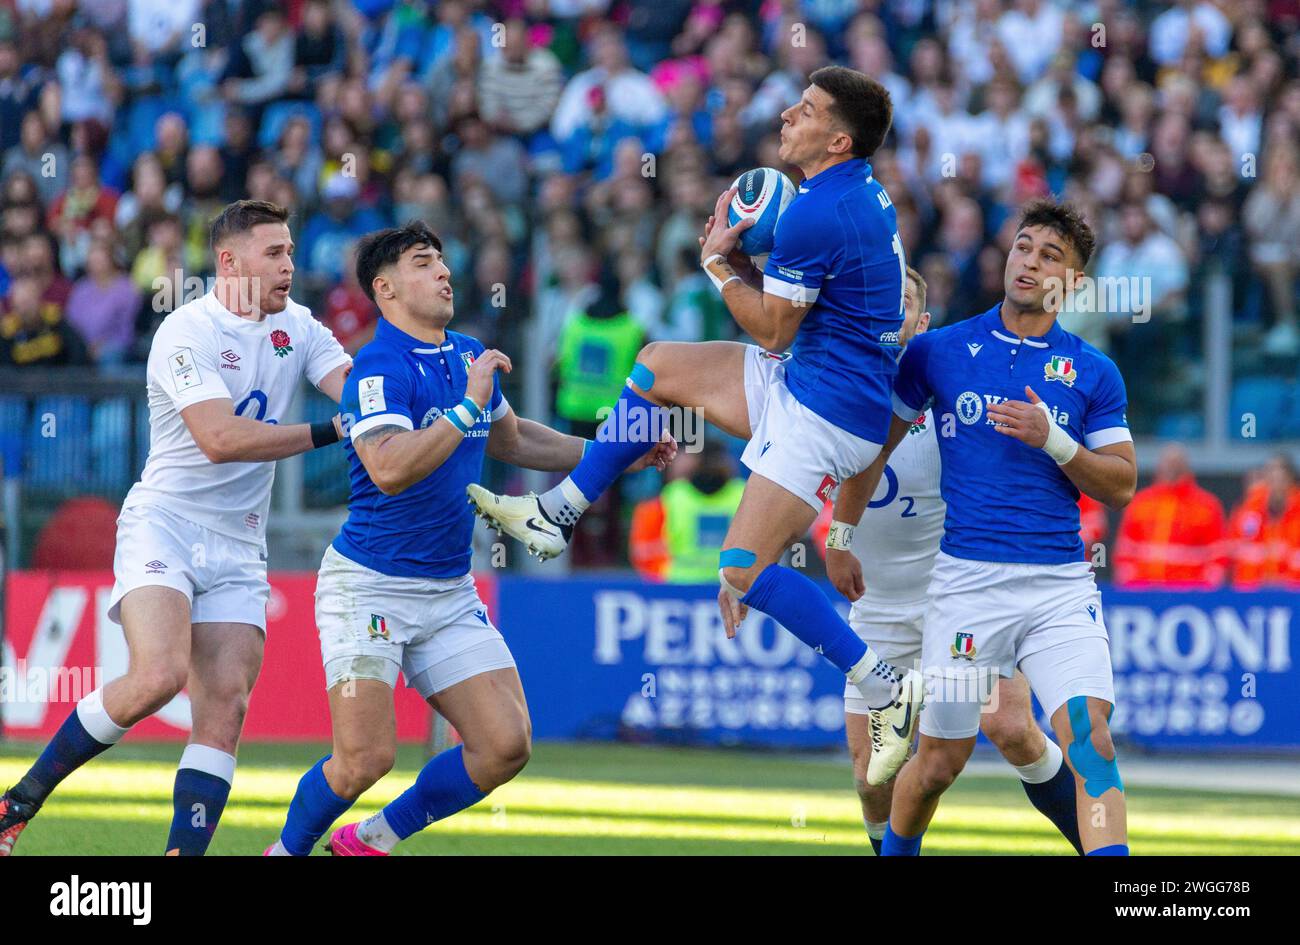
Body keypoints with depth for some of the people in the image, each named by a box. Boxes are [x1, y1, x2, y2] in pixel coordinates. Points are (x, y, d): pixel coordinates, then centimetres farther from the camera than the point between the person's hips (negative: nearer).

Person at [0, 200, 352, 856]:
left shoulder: (297, 327, 10)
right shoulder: (187, 331, -11)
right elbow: (219, 438, -21)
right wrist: (329, 432, -20)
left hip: (238, 547, 6)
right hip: (163, 524, -6)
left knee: (225, 706, -8)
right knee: (159, 674, -25)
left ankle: (184, 853, -9)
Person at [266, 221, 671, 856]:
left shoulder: (469, 356, 10)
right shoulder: (381, 368, -16)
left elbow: (510, 439, 29)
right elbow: (389, 469, -32)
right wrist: (468, 406, -29)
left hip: (449, 590, 7)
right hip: (369, 584, -7)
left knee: (505, 745, -5)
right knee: (366, 758, -15)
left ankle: (370, 841, 13)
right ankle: (287, 851, 14)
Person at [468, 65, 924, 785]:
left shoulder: (814, 216, -23)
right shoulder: (865, 195, 9)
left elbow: (772, 330, -15)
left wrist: (718, 262, -3)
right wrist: (739, 261, 2)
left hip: (828, 408, -11)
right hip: (803, 381, 11)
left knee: (744, 569, -15)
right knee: (659, 366, 18)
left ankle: (885, 690, -10)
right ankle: (559, 515, 26)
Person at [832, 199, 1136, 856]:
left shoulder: (1093, 373, 6)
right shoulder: (938, 352, 6)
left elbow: (1121, 486, 5)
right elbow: (874, 444, 16)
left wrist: (1052, 439, -10)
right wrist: (840, 538, 15)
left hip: (1061, 581, 0)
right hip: (967, 579, 0)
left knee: (1091, 738, -17)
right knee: (940, 761, 5)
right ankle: (895, 853, 33)